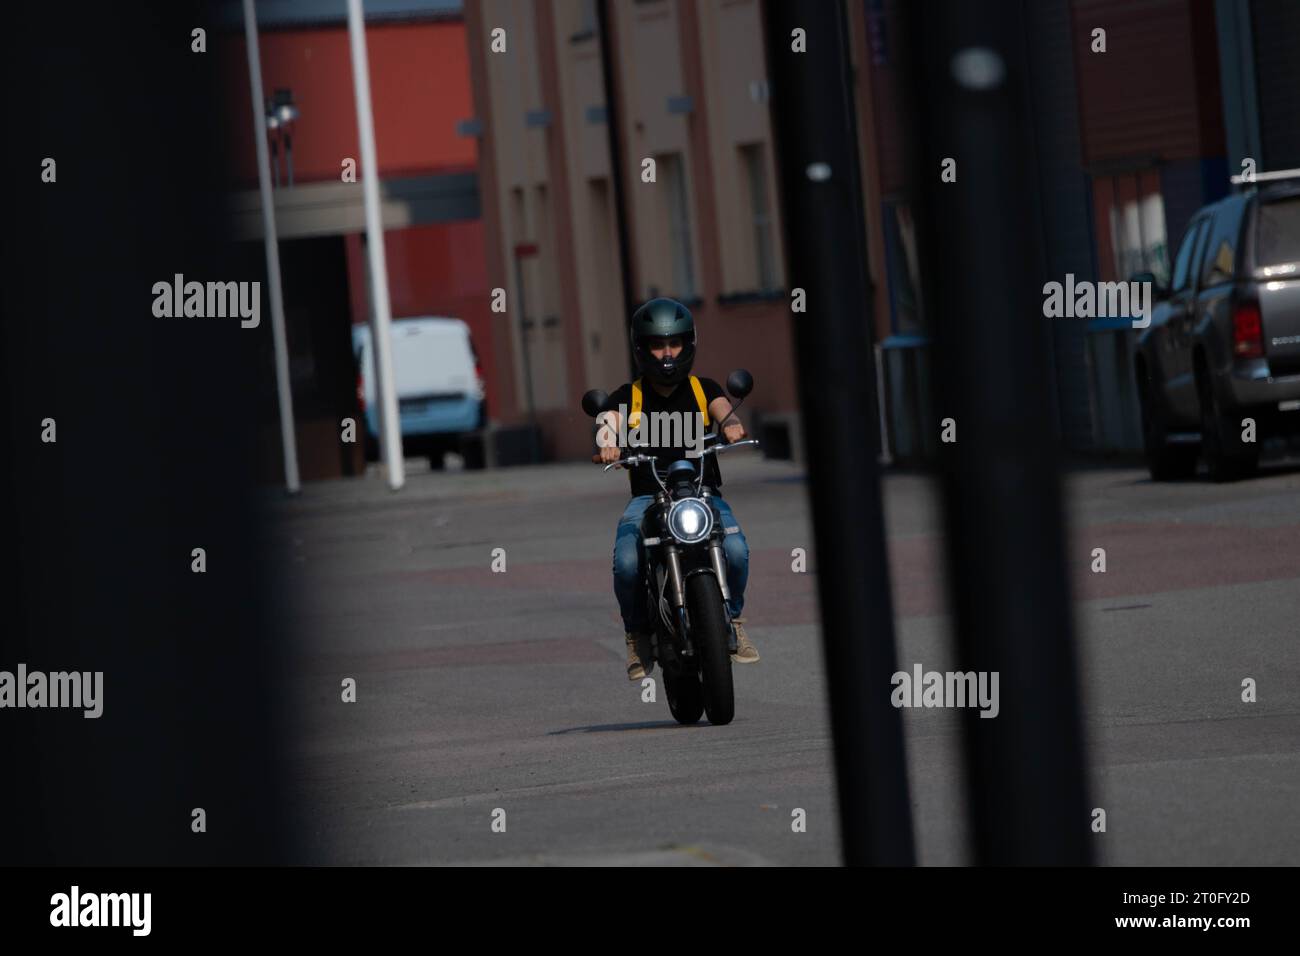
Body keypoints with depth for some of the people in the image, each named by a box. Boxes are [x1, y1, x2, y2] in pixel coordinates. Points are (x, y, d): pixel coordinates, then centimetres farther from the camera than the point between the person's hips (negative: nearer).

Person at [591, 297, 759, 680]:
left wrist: (730, 423, -36)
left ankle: (733, 619, 1)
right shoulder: (628, 396, 8)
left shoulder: (702, 389, 10)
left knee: (735, 551, -28)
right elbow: (609, 423, -11)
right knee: (626, 563, -29)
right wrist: (607, 443, -36)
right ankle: (638, 634, -2)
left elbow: (721, 407, -11)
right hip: (647, 498, 0)